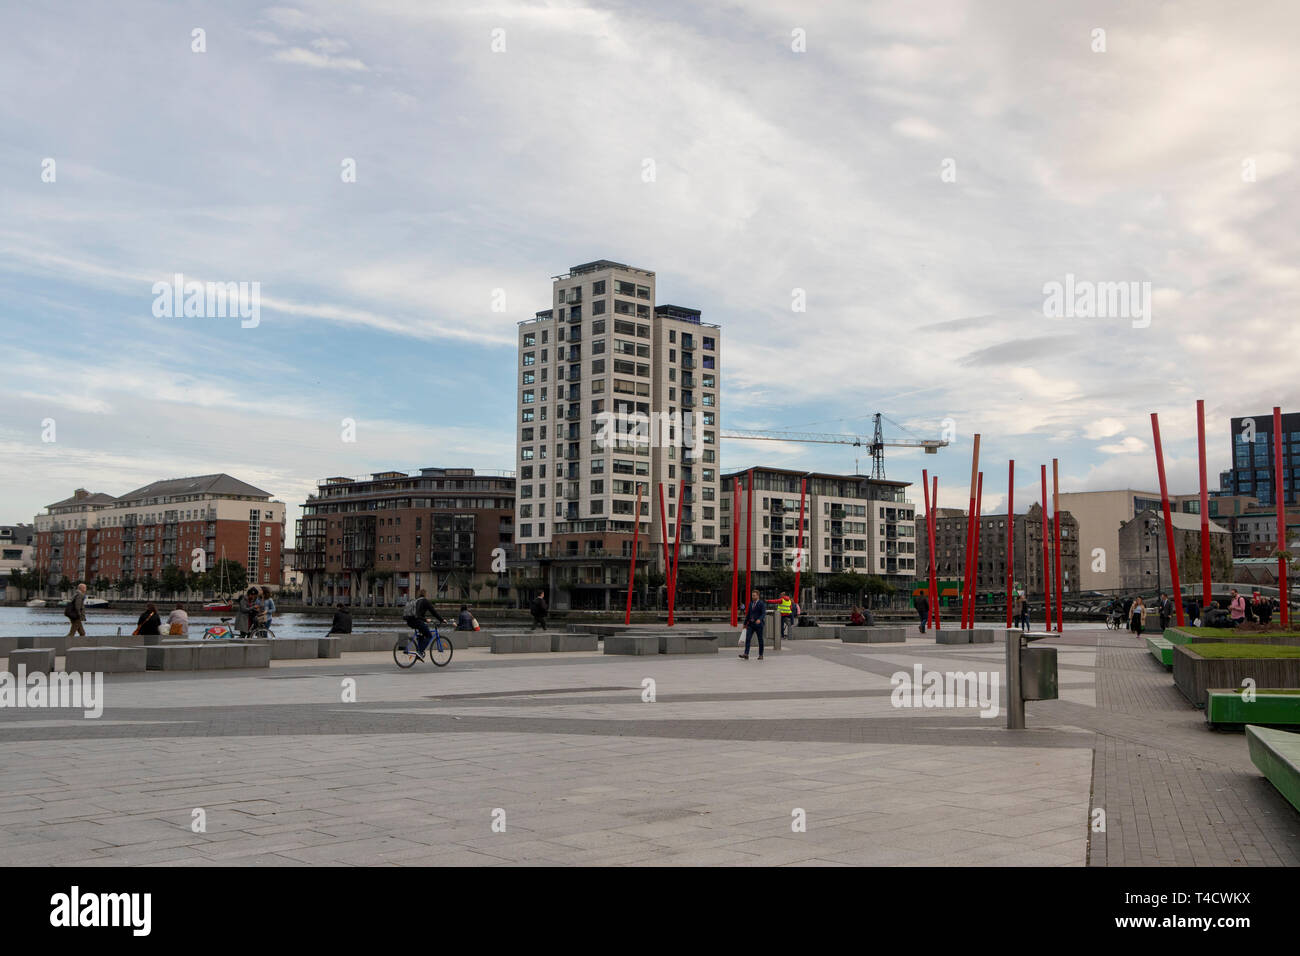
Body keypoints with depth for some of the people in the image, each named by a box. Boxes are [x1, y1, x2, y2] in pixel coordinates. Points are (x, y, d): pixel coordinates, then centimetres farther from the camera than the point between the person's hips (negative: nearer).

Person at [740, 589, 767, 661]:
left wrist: (759, 619, -35)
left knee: (760, 640, 5)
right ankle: (746, 655, -15)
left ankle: (761, 655, 15)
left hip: (758, 624, -5)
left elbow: (764, 613, -17)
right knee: (747, 638, -9)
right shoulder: (751, 603, 12)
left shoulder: (762, 603, -7)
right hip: (750, 624, 5)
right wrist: (745, 623, 22)